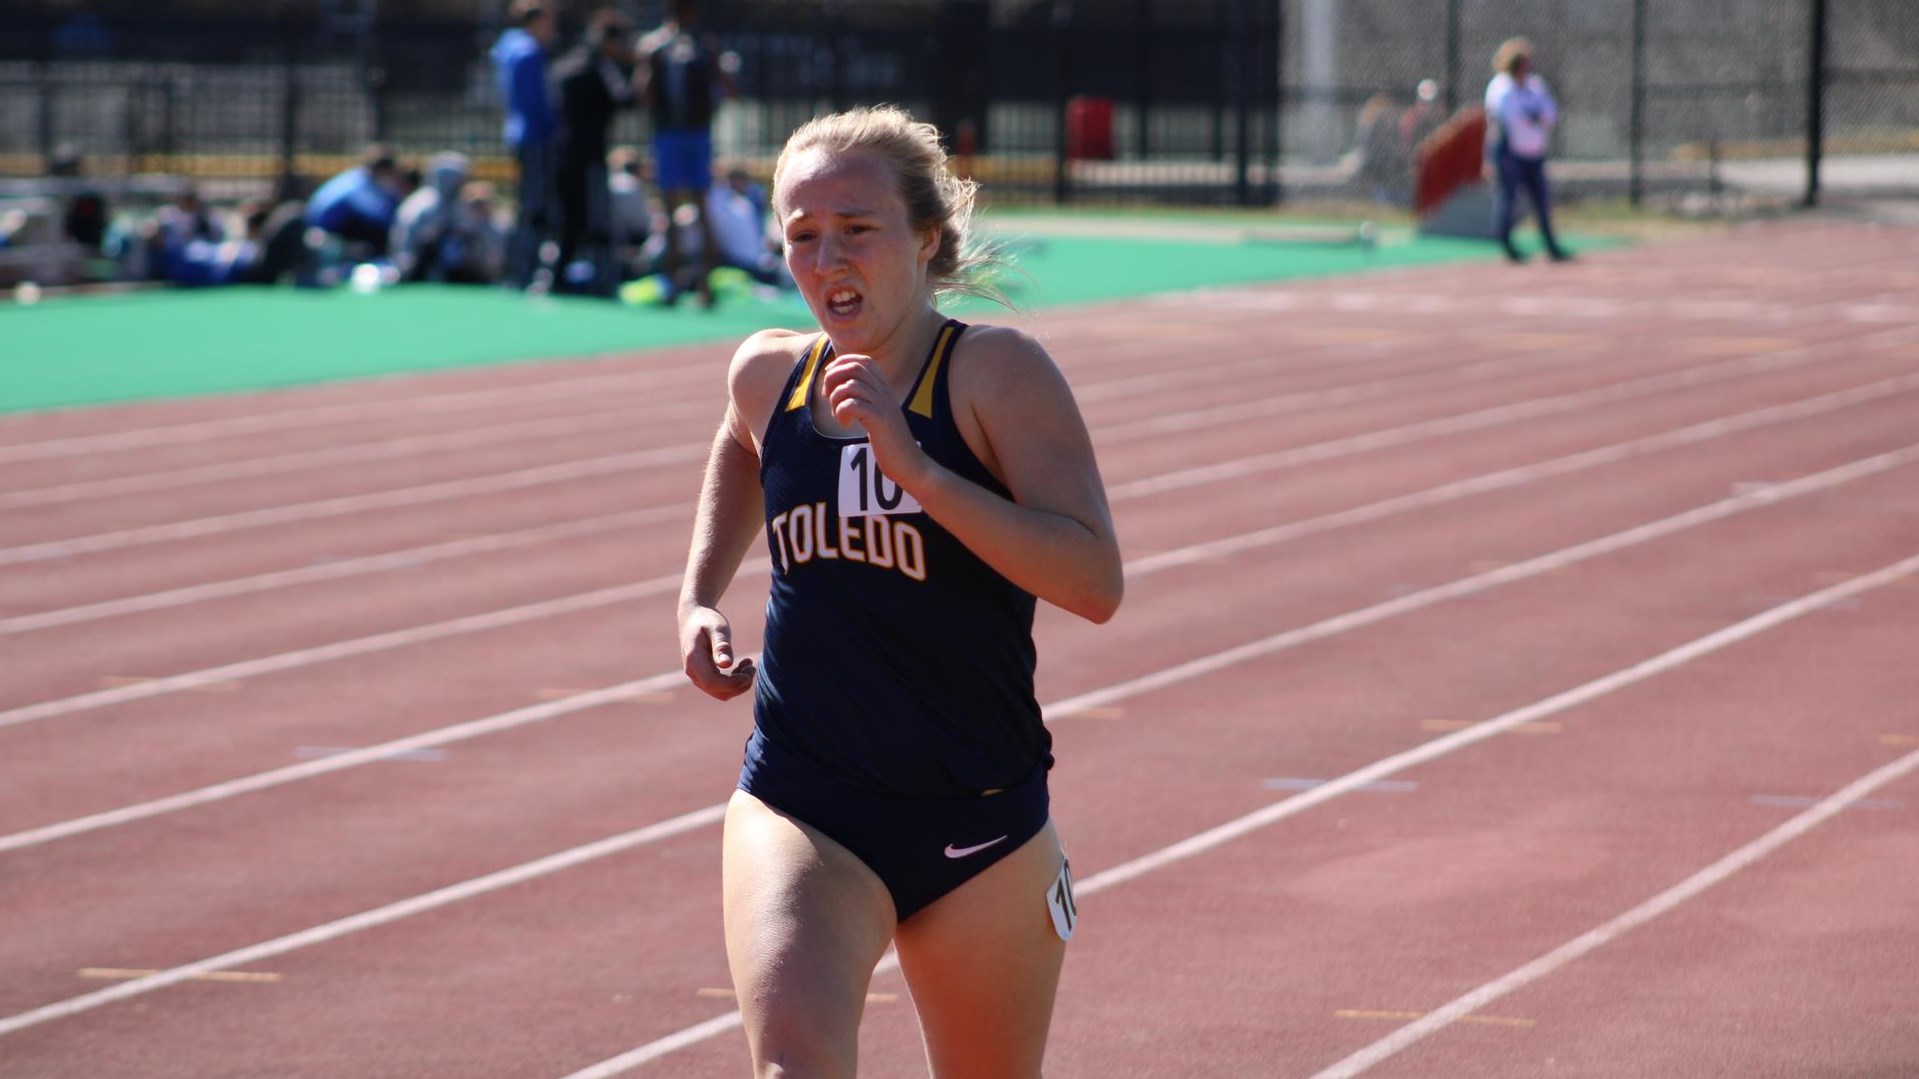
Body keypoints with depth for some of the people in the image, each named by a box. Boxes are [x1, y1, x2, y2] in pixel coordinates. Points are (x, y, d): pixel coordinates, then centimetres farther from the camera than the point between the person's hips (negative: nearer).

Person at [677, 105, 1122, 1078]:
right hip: (801, 812, 2)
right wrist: (699, 597, 16)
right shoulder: (769, 375, 3)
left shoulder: (997, 372, -10)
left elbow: (1094, 581, -22)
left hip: (978, 827, -2)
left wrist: (914, 466, -27)